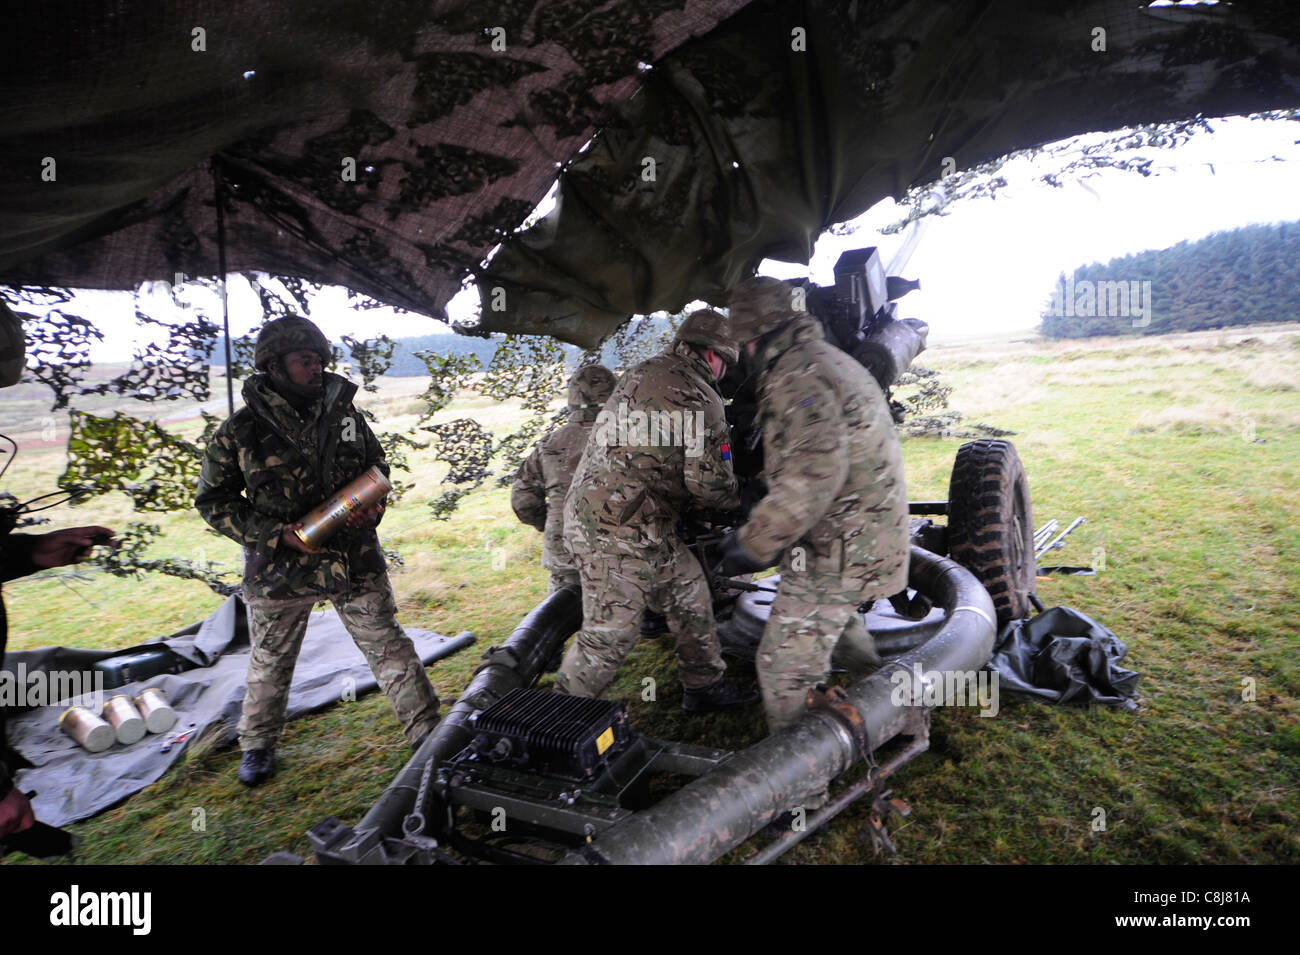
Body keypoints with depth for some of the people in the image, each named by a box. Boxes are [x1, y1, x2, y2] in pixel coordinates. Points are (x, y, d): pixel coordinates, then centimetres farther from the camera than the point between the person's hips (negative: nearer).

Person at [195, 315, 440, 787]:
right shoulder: (240, 433, -9)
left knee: (387, 644, 5)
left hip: (354, 559, 2)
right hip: (280, 569, -1)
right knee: (271, 660, 16)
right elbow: (213, 500, -3)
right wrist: (275, 533, -15)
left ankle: (426, 730, 17)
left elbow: (377, 470, 14)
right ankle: (257, 745, 38)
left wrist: (372, 509, -6)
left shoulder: (346, 415, 1)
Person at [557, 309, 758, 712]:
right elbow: (706, 481, -14)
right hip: (619, 532, -10)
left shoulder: (641, 373, 11)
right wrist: (738, 498, 7)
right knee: (610, 634, 0)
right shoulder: (698, 399, -15)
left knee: (689, 595, 18)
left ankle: (704, 687, 32)